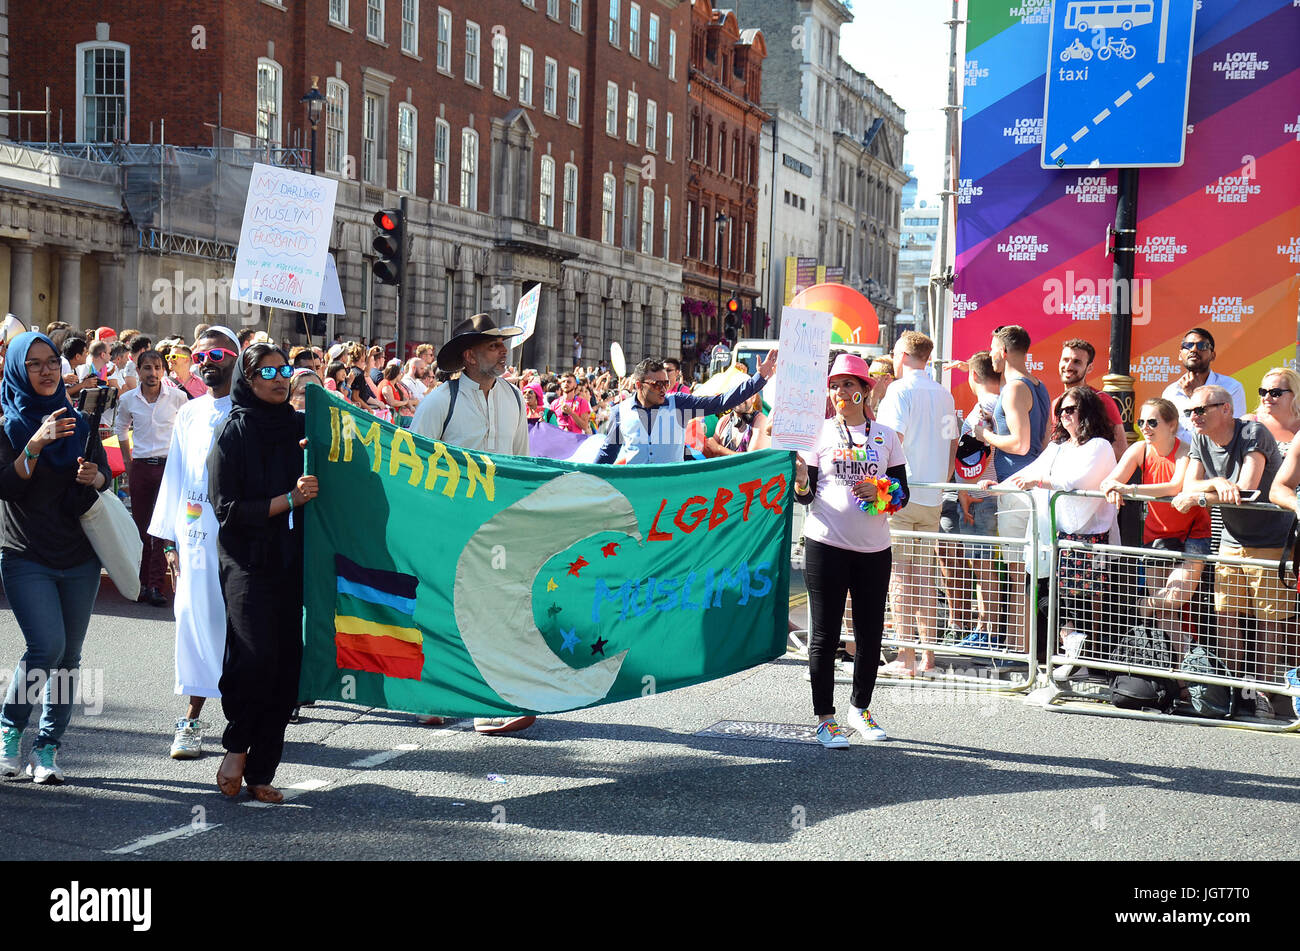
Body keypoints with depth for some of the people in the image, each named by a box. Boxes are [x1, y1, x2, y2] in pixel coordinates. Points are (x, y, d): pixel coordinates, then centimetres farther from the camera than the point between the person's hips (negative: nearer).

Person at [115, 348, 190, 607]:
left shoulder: (177, 397, -2)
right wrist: (129, 467, 14)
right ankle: (143, 582, 16)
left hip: (169, 466, -2)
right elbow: (121, 430, 20)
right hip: (141, 467, 2)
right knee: (141, 527, 6)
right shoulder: (128, 399, 4)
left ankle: (155, 585, -9)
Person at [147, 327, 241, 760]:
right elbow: (175, 477, 15)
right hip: (195, 533, 4)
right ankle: (192, 719, 9)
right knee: (195, 618, 2)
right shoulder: (188, 414, 14)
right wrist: (170, 540, 11)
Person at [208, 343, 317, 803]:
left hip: (294, 563, 4)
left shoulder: (300, 427, 12)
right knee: (256, 658, -18)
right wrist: (289, 499, -13)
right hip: (248, 563, -4)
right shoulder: (234, 432, 0)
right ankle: (236, 747, 7)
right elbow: (227, 507, -6)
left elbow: (319, 489, 19)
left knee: (287, 665, 1)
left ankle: (261, 772, 11)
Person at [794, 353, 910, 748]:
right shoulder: (819, 433, 3)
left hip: (873, 548, 2)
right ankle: (825, 718, 8)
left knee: (870, 634, 8)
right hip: (825, 544, -2)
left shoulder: (886, 437, 9)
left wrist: (881, 493, -12)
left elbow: (903, 492, 9)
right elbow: (805, 495, 2)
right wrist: (799, 481, -20)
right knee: (824, 635, -1)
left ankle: (860, 707, 27)